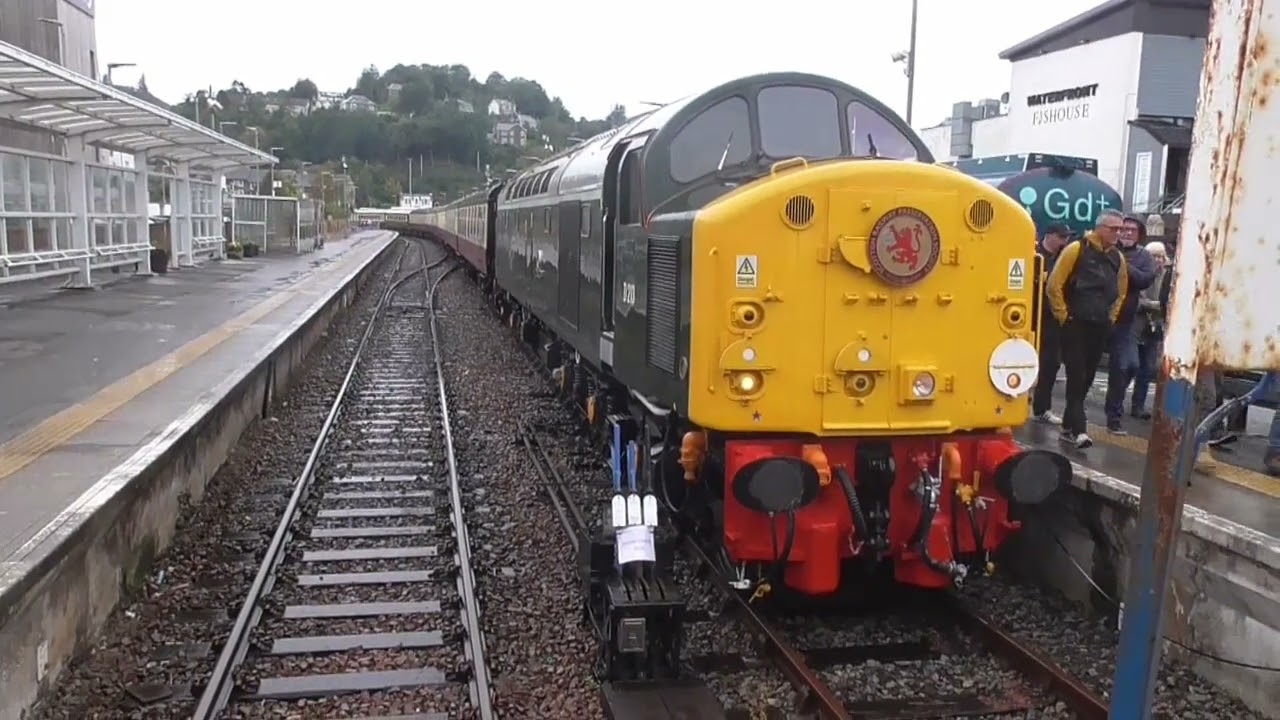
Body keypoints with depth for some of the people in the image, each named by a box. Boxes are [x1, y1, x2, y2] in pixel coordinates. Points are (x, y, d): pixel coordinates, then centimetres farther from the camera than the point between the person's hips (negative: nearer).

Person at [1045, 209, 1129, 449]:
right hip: (1075, 324, -6)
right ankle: (1078, 430, -11)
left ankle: (1068, 426, 17)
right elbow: (1054, 285, -7)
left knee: (1086, 378, 8)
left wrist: (1111, 317, 15)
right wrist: (1063, 316, -7)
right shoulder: (1076, 249, -7)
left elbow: (1121, 292, 24)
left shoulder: (1118, 257, 10)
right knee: (1076, 377, -9)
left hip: (1100, 327, 6)